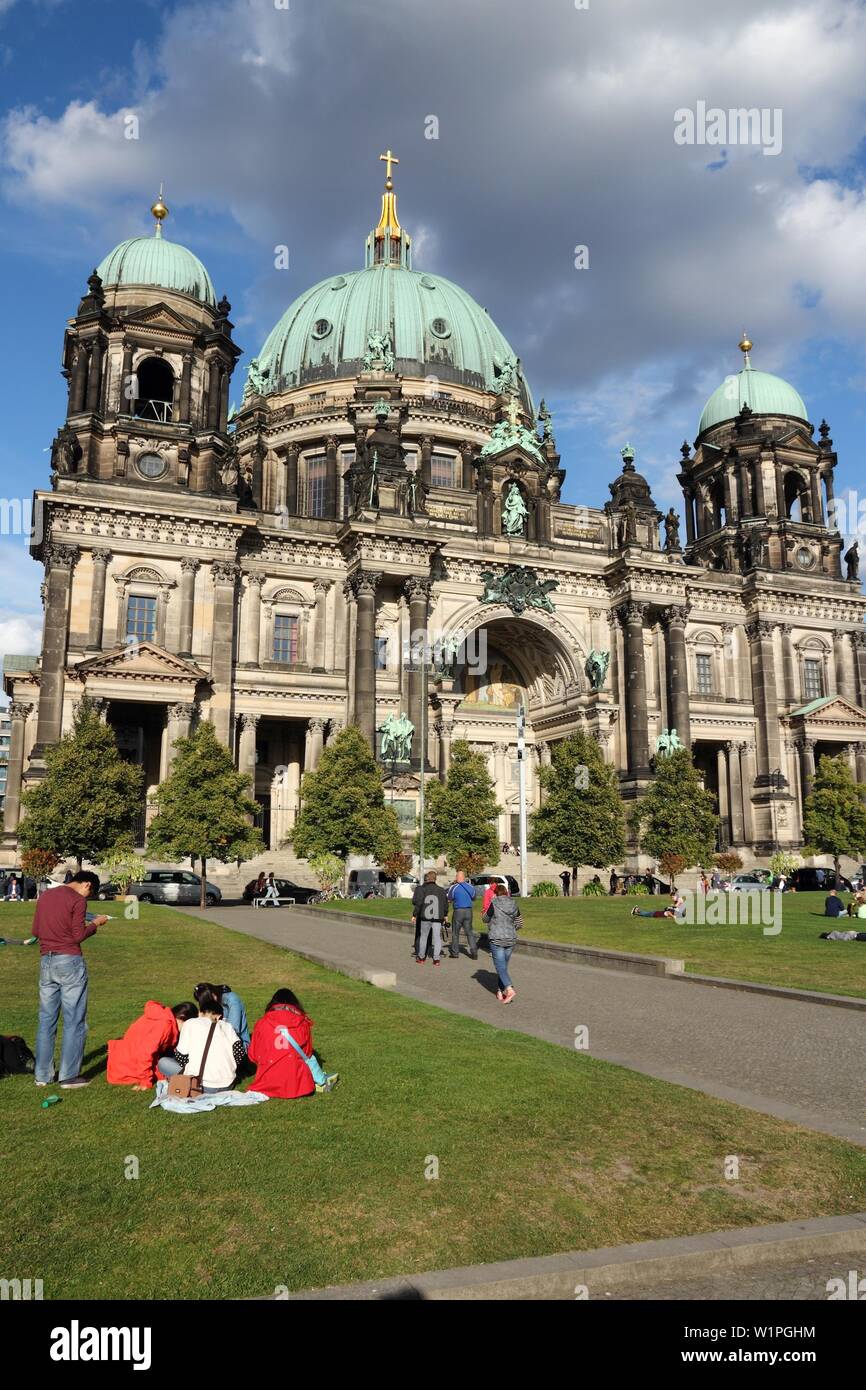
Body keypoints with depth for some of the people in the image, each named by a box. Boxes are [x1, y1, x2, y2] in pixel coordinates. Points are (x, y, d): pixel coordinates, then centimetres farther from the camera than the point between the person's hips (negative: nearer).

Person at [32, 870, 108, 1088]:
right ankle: (69, 1076, 4)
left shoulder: (45, 897, 12)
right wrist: (95, 924, 4)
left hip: (46, 961, 7)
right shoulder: (78, 900, -9)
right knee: (74, 1021, 1)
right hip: (69, 961, -7)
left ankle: (42, 1075, 17)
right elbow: (78, 936, -12)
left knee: (46, 1020, 12)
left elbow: (36, 931, 16)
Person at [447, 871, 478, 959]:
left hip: (458, 911, -3)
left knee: (455, 932, 9)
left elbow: (449, 900, 0)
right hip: (468, 911, 3)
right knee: (469, 932, 10)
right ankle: (474, 951, 2)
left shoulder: (454, 887, -11)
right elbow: (473, 898, 14)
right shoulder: (471, 887, 1)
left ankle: (455, 952, 13)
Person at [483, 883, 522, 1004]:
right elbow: (519, 924, 9)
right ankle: (500, 991, 20)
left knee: (500, 967, -5)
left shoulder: (494, 905, -10)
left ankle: (509, 989, -23)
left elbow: (486, 919, 3)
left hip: (496, 939, -5)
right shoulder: (514, 905, 4)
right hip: (511, 939, 5)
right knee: (504, 966, 16)